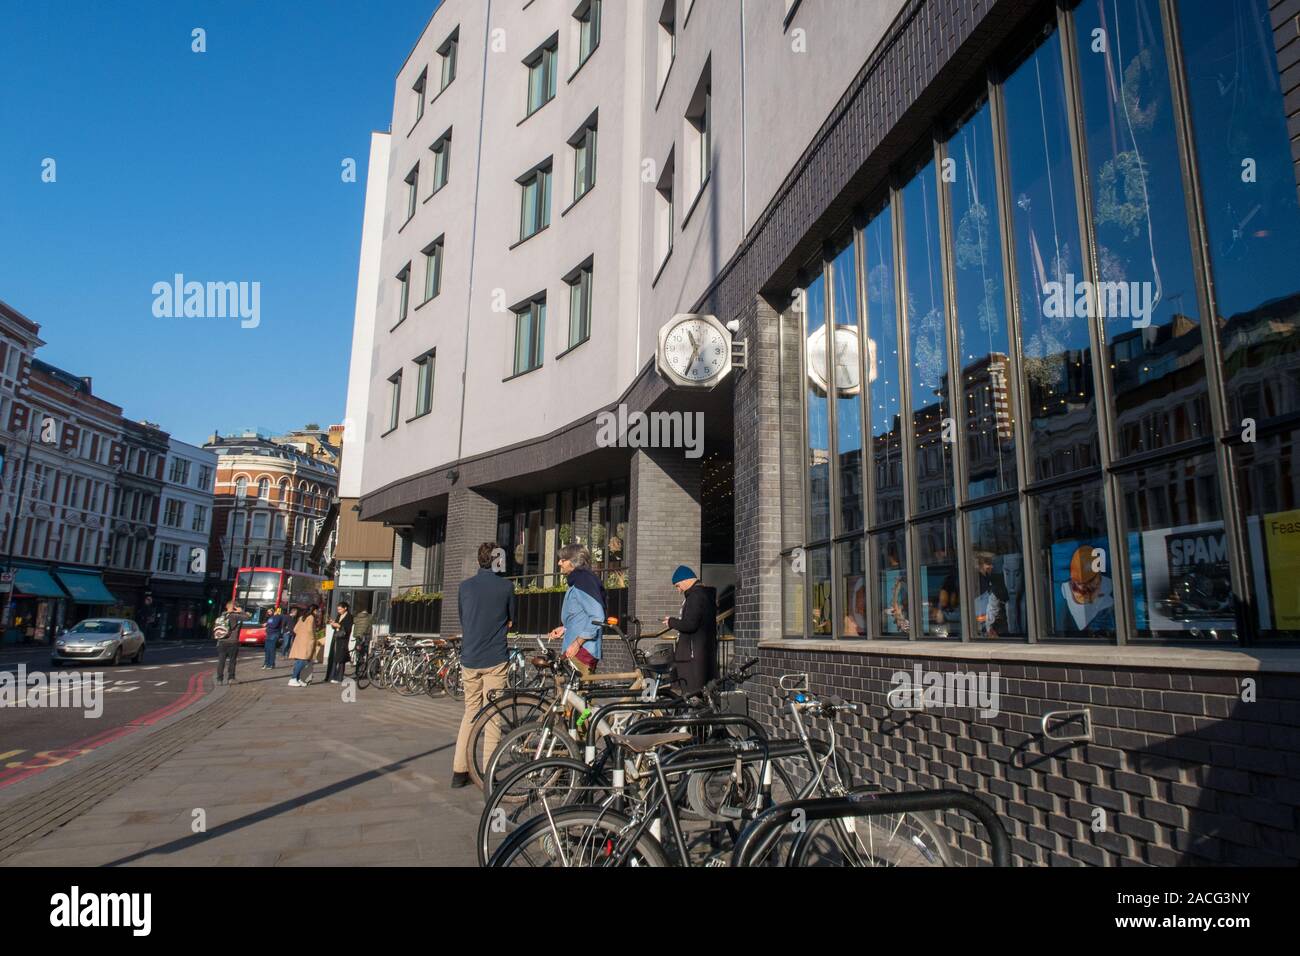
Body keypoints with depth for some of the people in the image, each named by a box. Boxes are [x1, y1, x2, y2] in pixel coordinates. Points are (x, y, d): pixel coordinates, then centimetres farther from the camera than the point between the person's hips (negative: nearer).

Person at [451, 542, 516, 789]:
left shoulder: (464, 586, 4)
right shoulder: (506, 586, -5)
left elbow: (462, 620, 13)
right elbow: (510, 621, 7)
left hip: (469, 658, 3)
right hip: (495, 659, -3)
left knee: (470, 711, 16)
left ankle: (459, 770, 14)